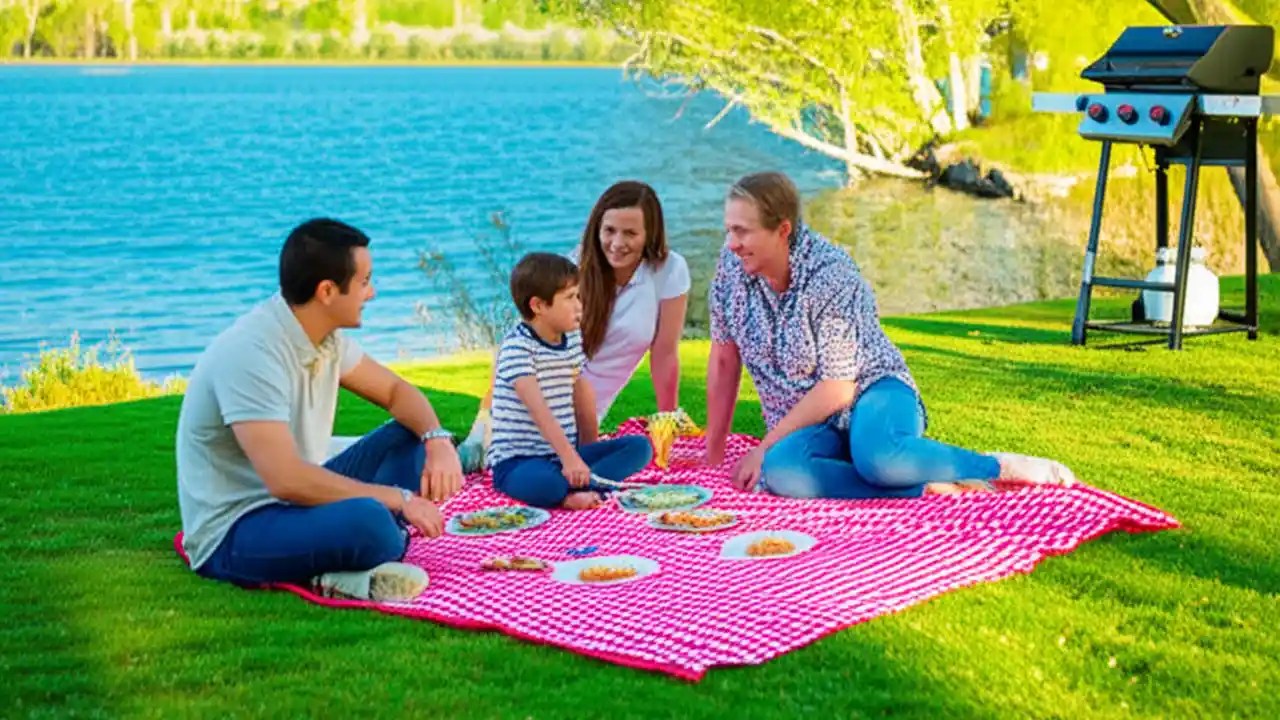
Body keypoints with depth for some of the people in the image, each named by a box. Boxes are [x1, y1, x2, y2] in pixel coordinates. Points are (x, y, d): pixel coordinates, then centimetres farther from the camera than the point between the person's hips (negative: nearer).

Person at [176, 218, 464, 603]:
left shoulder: (325, 334, 1)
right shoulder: (252, 354, -26)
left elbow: (396, 391, 13)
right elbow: (286, 480, -32)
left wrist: (438, 440, -9)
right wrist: (399, 498, -22)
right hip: (235, 533, -10)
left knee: (409, 437, 2)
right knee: (366, 520, -36)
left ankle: (357, 565, -11)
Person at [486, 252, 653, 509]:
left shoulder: (572, 339, 11)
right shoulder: (517, 347, -15)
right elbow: (539, 409, -25)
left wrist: (590, 448, 13)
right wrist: (570, 459, -33)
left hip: (565, 453, 9)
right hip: (518, 460, -9)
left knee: (639, 446, -7)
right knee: (545, 485, -42)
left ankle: (576, 489, -23)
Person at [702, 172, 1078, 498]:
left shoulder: (829, 273, -19)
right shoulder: (732, 265, -3)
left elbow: (837, 389, -19)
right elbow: (724, 359, 5)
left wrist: (765, 446, -16)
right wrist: (713, 451, 7)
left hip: (872, 394, -4)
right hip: (807, 426, 5)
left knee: (876, 455, -42)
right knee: (779, 471, -34)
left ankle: (998, 467, -16)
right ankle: (929, 488, -27)